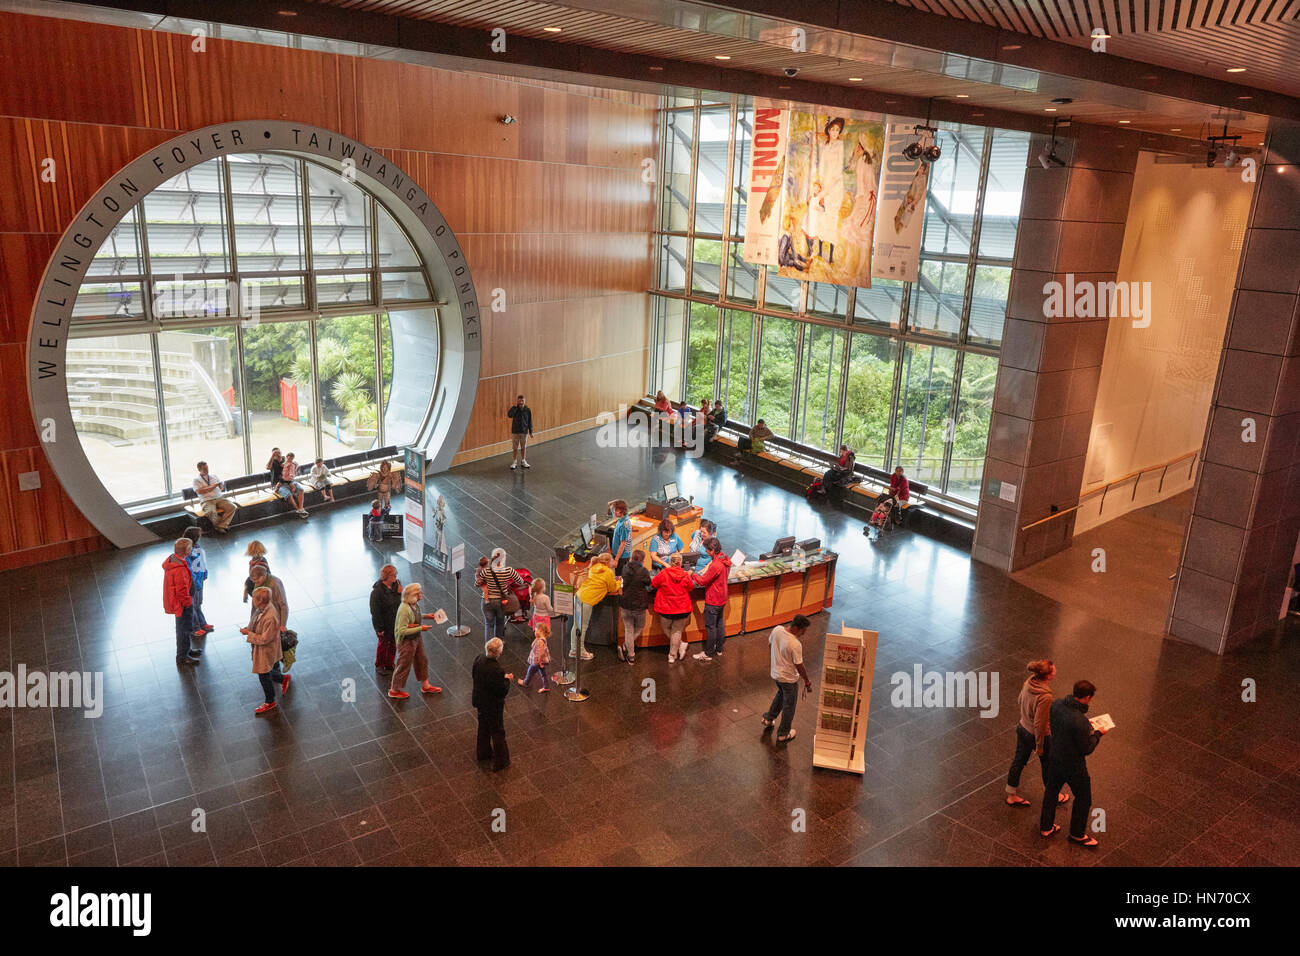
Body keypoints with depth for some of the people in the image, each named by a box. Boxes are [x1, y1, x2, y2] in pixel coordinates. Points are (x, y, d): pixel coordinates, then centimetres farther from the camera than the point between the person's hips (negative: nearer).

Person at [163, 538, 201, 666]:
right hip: (182, 603, -10)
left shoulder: (172, 559, 1)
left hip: (175, 601, 10)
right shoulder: (179, 568, -32)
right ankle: (182, 656, 18)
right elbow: (181, 590, -28)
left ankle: (185, 649, 42)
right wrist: (188, 603, -14)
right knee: (184, 628, 5)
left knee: (183, 627, 25)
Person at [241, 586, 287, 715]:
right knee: (266, 672, 25)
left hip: (266, 651, -8)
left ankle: (270, 702, 33)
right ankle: (284, 678, 49)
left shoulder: (270, 618, -37)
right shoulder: (263, 607, -8)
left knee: (264, 676, 11)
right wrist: (248, 628, -1)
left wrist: (249, 633, -21)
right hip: (259, 648, 8)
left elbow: (264, 639, -28)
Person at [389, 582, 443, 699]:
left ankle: (425, 686, 41)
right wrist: (420, 628, -27)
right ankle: (394, 690, 31)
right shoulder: (404, 610, -33)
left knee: (422, 661, 22)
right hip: (407, 641, -9)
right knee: (404, 665, 10)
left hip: (417, 638, 9)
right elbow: (402, 630, -31)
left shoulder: (414, 604, -6)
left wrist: (425, 616, 2)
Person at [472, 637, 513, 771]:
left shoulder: (478, 659, -15)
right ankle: (500, 762, 29)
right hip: (493, 705, -7)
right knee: (497, 732, 14)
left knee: (483, 727, 28)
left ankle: (483, 753, 48)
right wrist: (507, 679, -9)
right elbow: (503, 691, -29)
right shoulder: (497, 670, -37)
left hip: (480, 701, 7)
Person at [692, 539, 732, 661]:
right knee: (720, 624, 19)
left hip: (713, 601, -9)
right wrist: (703, 577, 4)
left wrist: (693, 575, -4)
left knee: (710, 627, 1)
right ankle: (719, 649, 31)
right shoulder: (725, 560, 0)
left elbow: (703, 581, -21)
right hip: (722, 599, 9)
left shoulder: (715, 565, -29)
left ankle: (708, 653, 10)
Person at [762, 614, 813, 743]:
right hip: (789, 679, -7)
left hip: (775, 673, 7)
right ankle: (783, 734, 30)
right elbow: (799, 666, -22)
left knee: (781, 694, 34)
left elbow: (769, 640, 7)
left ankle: (768, 719, 46)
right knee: (789, 706, 15)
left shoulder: (777, 630, -15)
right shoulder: (796, 644, -33)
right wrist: (807, 680, -6)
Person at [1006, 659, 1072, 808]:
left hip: (1022, 728, 7)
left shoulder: (1029, 681, -13)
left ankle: (1012, 796, 37)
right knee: (1048, 765, 20)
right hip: (1037, 734, -7)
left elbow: (1020, 700, 6)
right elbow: (1039, 724, -28)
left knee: (1019, 761, 21)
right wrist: (1039, 746, -16)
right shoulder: (1045, 697, -35)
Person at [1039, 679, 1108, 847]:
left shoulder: (1057, 705, -14)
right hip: (1073, 765, -7)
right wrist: (1097, 734, -7)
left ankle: (1045, 827, 43)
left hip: (1055, 759, 7)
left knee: (1051, 791, 25)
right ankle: (1077, 834, 38)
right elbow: (1086, 749, -23)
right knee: (1083, 799, 19)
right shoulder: (1080, 721, -35)